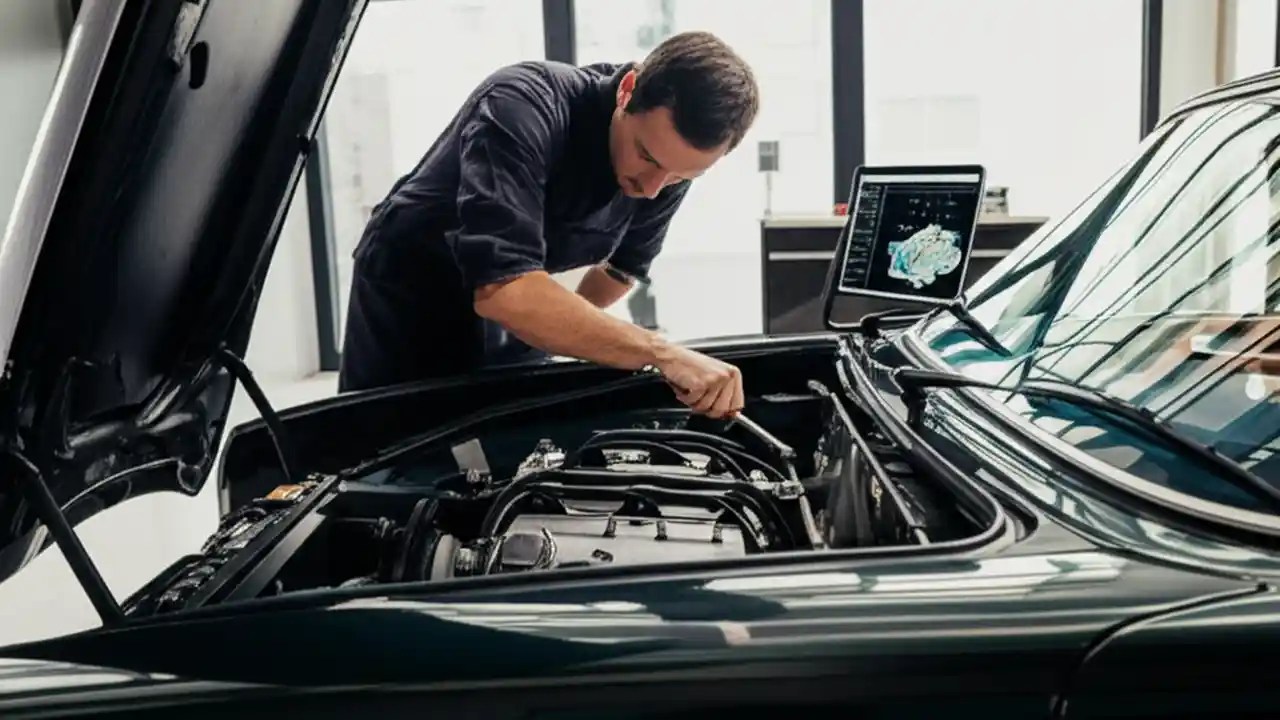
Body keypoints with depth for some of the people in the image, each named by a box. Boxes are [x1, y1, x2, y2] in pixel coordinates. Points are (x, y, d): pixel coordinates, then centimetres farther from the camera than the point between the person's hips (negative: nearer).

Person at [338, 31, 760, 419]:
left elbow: (625, 264, 4)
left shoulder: (672, 157, -16)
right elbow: (503, 290, -47)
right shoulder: (523, 107, -36)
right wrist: (664, 355, -50)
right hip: (411, 294, -4)